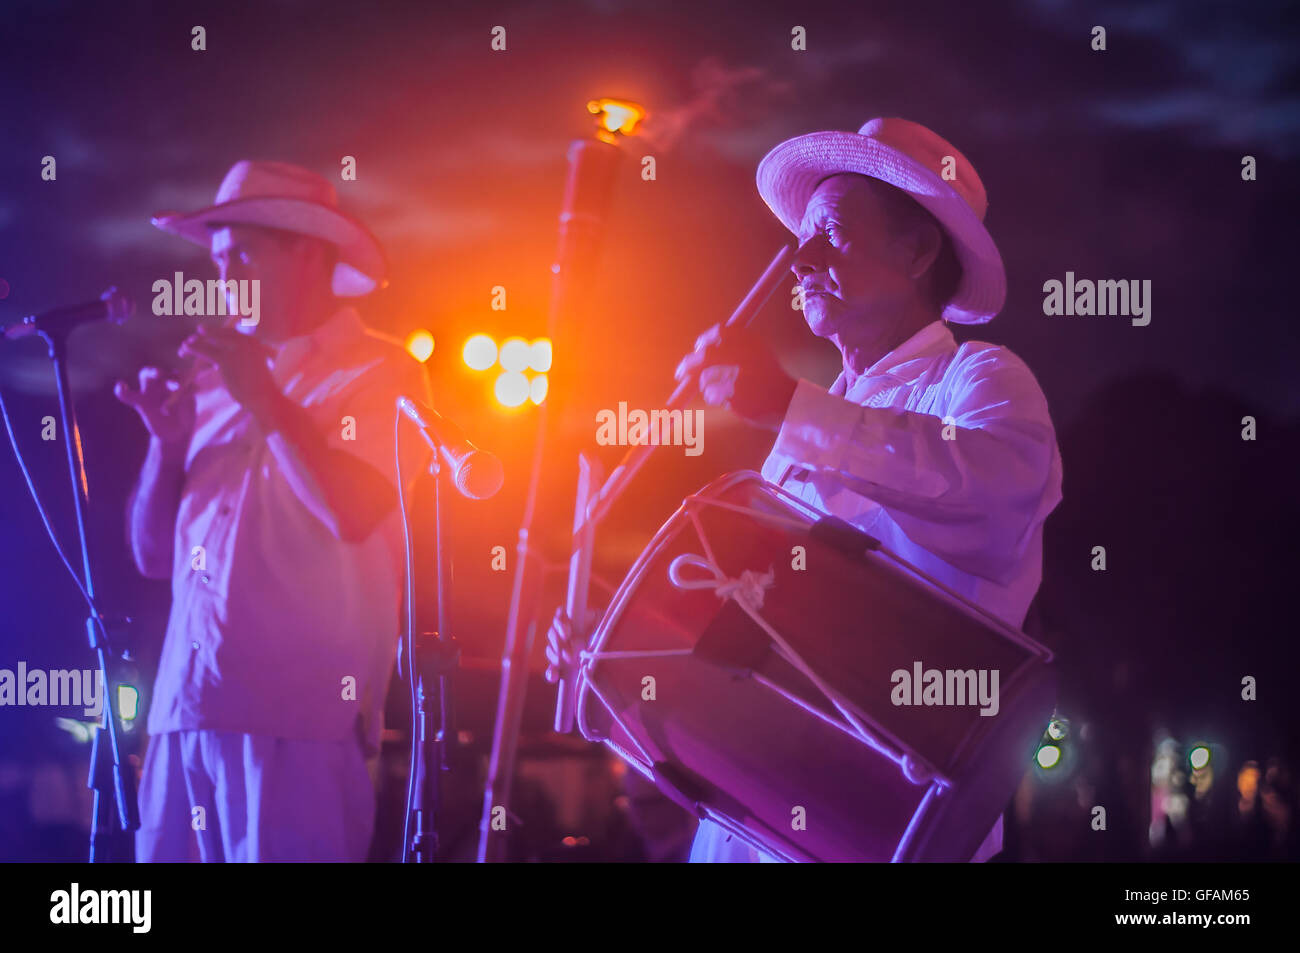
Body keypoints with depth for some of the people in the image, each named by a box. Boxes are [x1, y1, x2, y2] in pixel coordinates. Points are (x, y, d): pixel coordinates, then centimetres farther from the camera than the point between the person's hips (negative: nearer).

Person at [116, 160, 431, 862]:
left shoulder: (380, 374, 2)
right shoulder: (213, 386, 18)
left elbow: (355, 512, -15)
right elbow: (153, 555, 17)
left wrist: (264, 398, -8)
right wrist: (167, 440, 1)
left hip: (296, 721, -6)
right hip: (184, 708, 6)